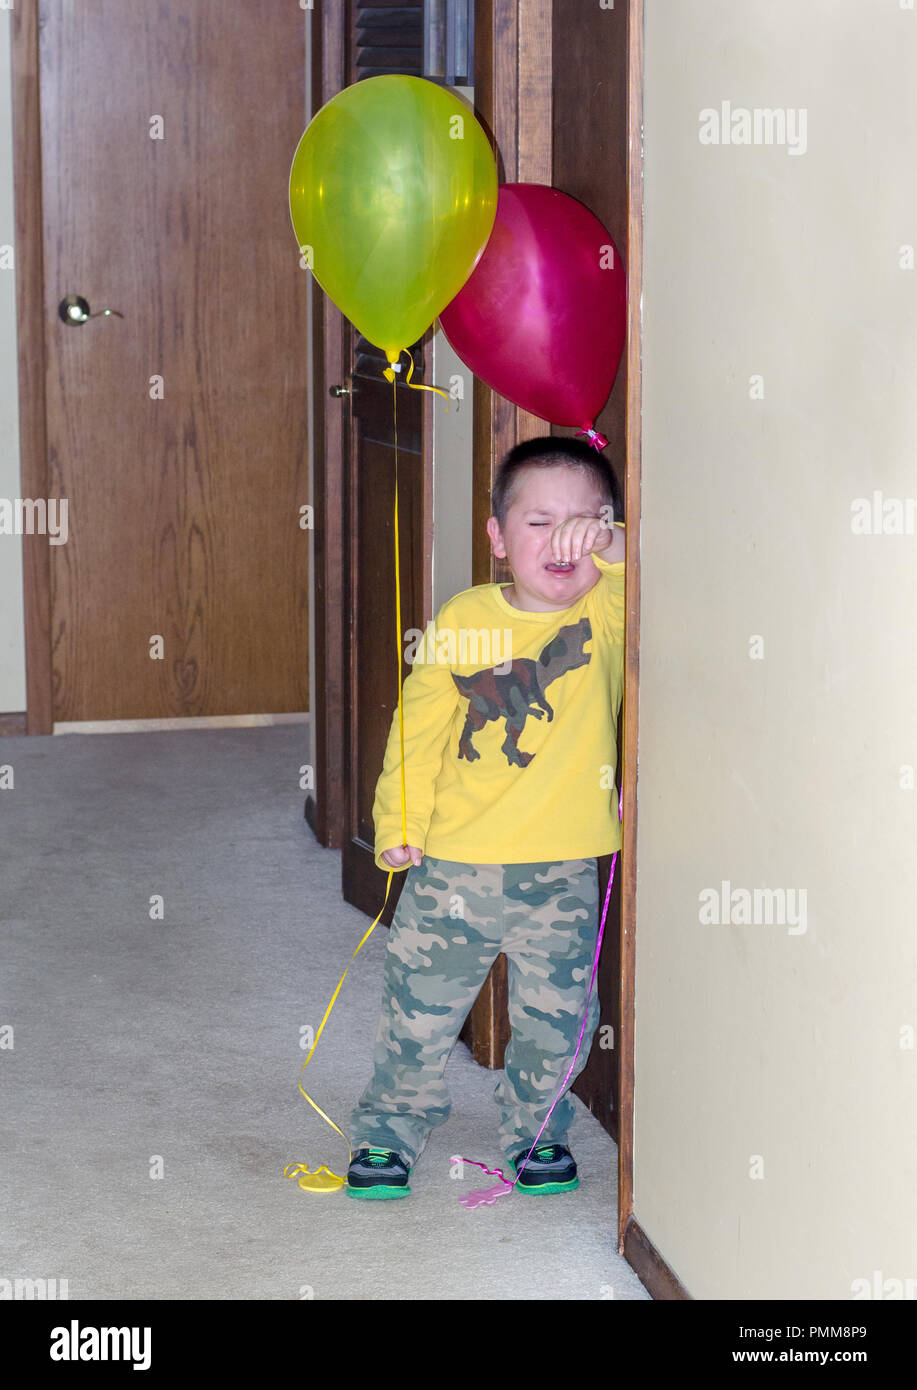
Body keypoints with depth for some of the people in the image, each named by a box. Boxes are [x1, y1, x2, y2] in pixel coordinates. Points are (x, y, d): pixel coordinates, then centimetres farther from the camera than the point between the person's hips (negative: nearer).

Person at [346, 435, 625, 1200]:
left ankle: (537, 1130, 36)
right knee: (418, 1007, 10)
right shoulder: (462, 620, -4)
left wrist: (612, 547, -35)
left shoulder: (610, 613, -5)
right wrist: (399, 824, -3)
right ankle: (389, 1131, 31)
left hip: (563, 876, 0)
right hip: (454, 864, 0)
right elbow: (420, 729, 1)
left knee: (557, 1019, 11)